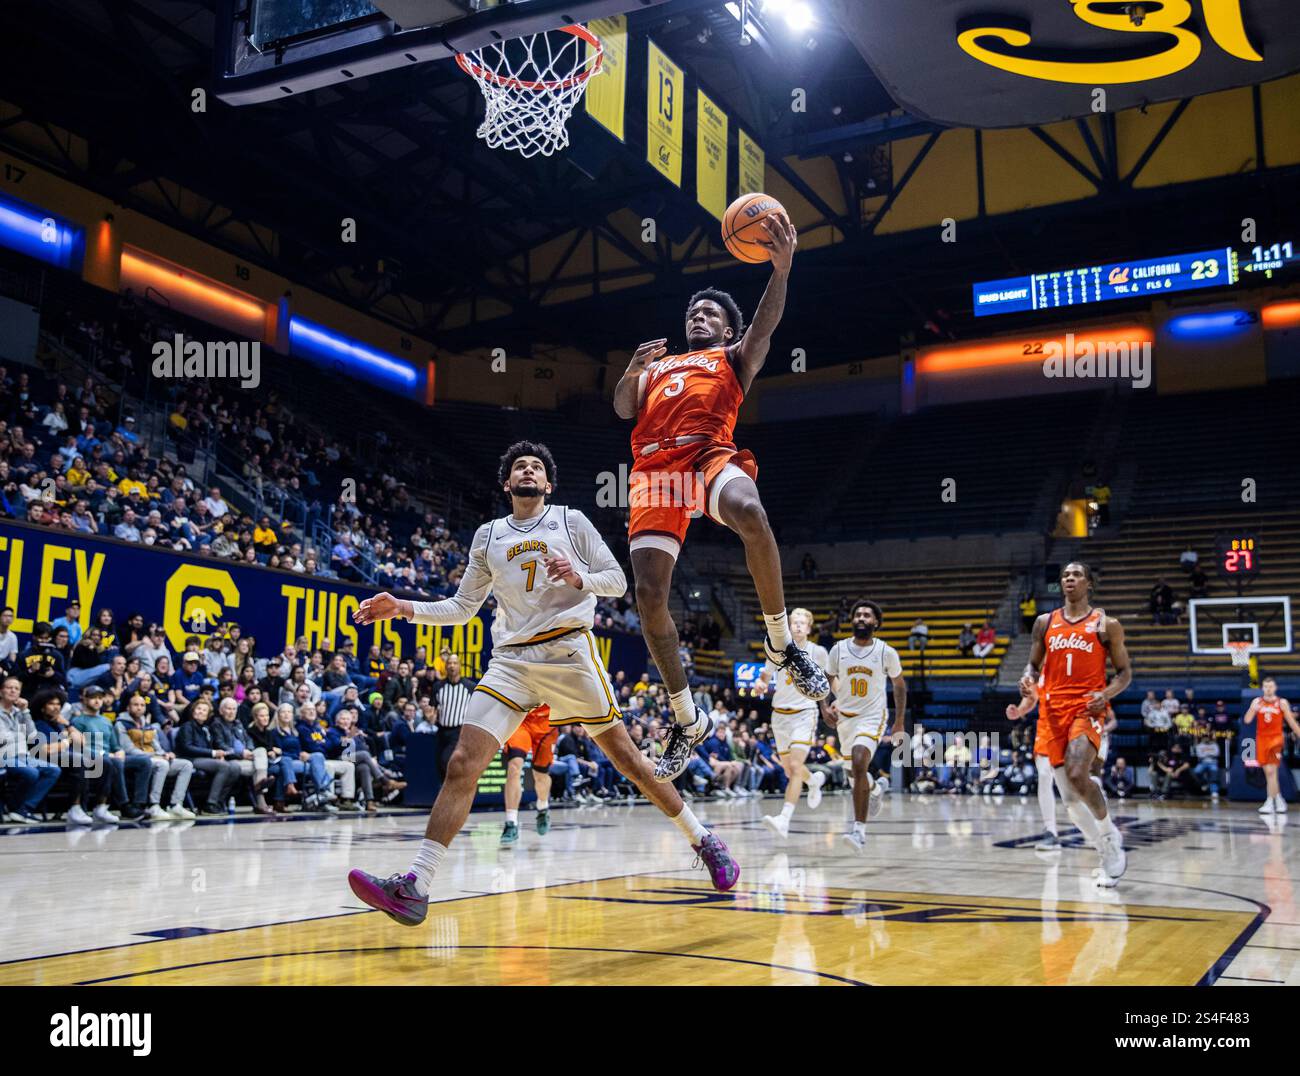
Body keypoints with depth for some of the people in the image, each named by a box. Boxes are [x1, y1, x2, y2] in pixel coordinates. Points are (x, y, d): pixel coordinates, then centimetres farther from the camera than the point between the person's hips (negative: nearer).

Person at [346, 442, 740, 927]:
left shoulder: (571, 522, 6)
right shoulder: (488, 536, 14)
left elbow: (618, 581, 4)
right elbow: (462, 607, 17)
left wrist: (578, 578, -16)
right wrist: (405, 608, 4)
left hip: (569, 652, -2)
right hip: (511, 661, 3)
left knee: (624, 755, 3)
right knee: (462, 764, -12)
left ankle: (702, 839, 20)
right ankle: (415, 887, -15)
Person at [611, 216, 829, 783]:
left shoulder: (734, 357, 24)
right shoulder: (656, 366, 35)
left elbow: (763, 328, 3)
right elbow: (623, 408, 19)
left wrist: (781, 270, -14)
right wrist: (631, 372, -3)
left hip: (710, 453, -3)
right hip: (655, 468, 3)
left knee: (749, 513, -39)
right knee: (649, 595, -10)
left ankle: (781, 641, -21)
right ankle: (687, 719, 5)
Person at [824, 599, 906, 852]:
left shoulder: (887, 652, -8)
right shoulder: (838, 649, -2)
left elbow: (899, 685, 6)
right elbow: (826, 680, 10)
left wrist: (899, 722, 7)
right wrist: (824, 707, -7)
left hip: (873, 716, -4)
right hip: (845, 717, 4)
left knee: (859, 766, -24)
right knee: (855, 771, 17)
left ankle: (859, 831, -20)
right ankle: (876, 789, 54)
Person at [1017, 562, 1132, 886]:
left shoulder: (1106, 625, 3)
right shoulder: (1045, 623, 12)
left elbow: (1125, 672, 6)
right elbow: (1034, 664, 17)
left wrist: (1106, 695, -13)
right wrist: (1027, 680, -6)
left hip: (1087, 708, -4)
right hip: (1053, 710, 4)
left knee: (1077, 774, -27)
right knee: (1069, 798, 3)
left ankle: (1110, 832, -1)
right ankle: (1110, 854, 22)